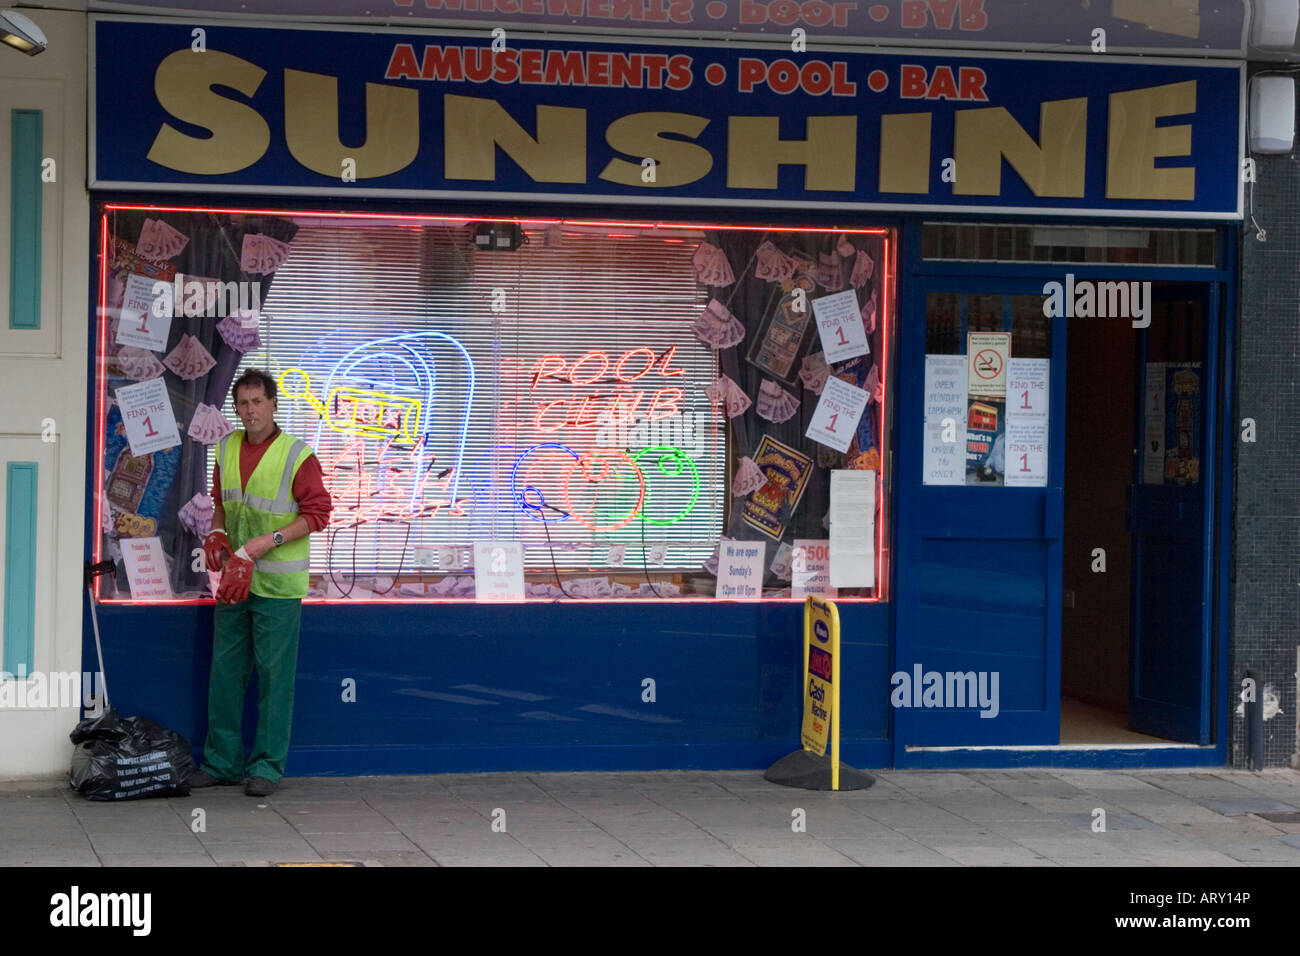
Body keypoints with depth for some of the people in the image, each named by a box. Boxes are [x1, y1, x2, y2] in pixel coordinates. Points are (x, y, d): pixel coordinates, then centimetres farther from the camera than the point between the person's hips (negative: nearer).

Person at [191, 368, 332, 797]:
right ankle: (222, 762, 18)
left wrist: (268, 542, -17)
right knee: (225, 672, 9)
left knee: (274, 676, -2)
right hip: (232, 579, 6)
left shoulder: (297, 456, -9)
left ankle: (267, 766, 6)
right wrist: (217, 532, 4)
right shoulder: (226, 449, 9)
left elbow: (317, 513, -9)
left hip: (277, 584, -6)